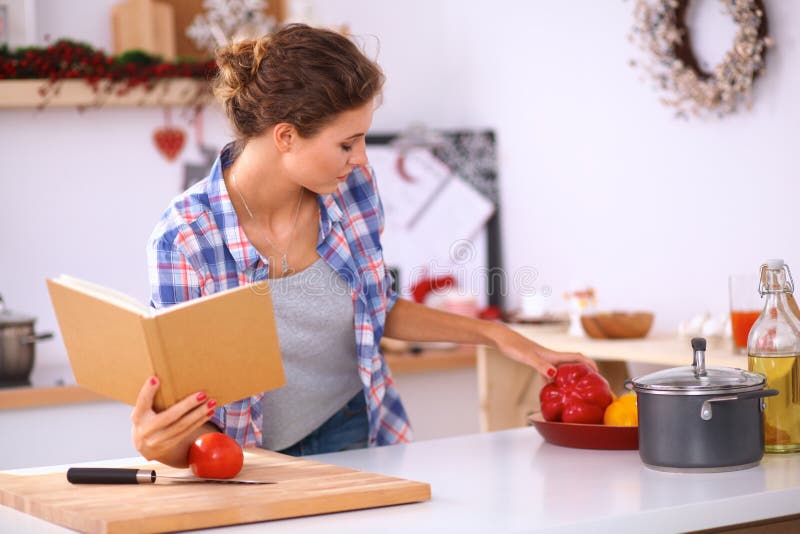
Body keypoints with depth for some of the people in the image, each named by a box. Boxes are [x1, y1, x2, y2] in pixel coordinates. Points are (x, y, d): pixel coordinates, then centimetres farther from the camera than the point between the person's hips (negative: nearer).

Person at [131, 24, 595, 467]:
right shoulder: (184, 239, -16)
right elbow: (183, 387, -8)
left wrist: (495, 334, 13)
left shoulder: (353, 188, -2)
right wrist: (155, 442, -30)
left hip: (356, 437, 2)